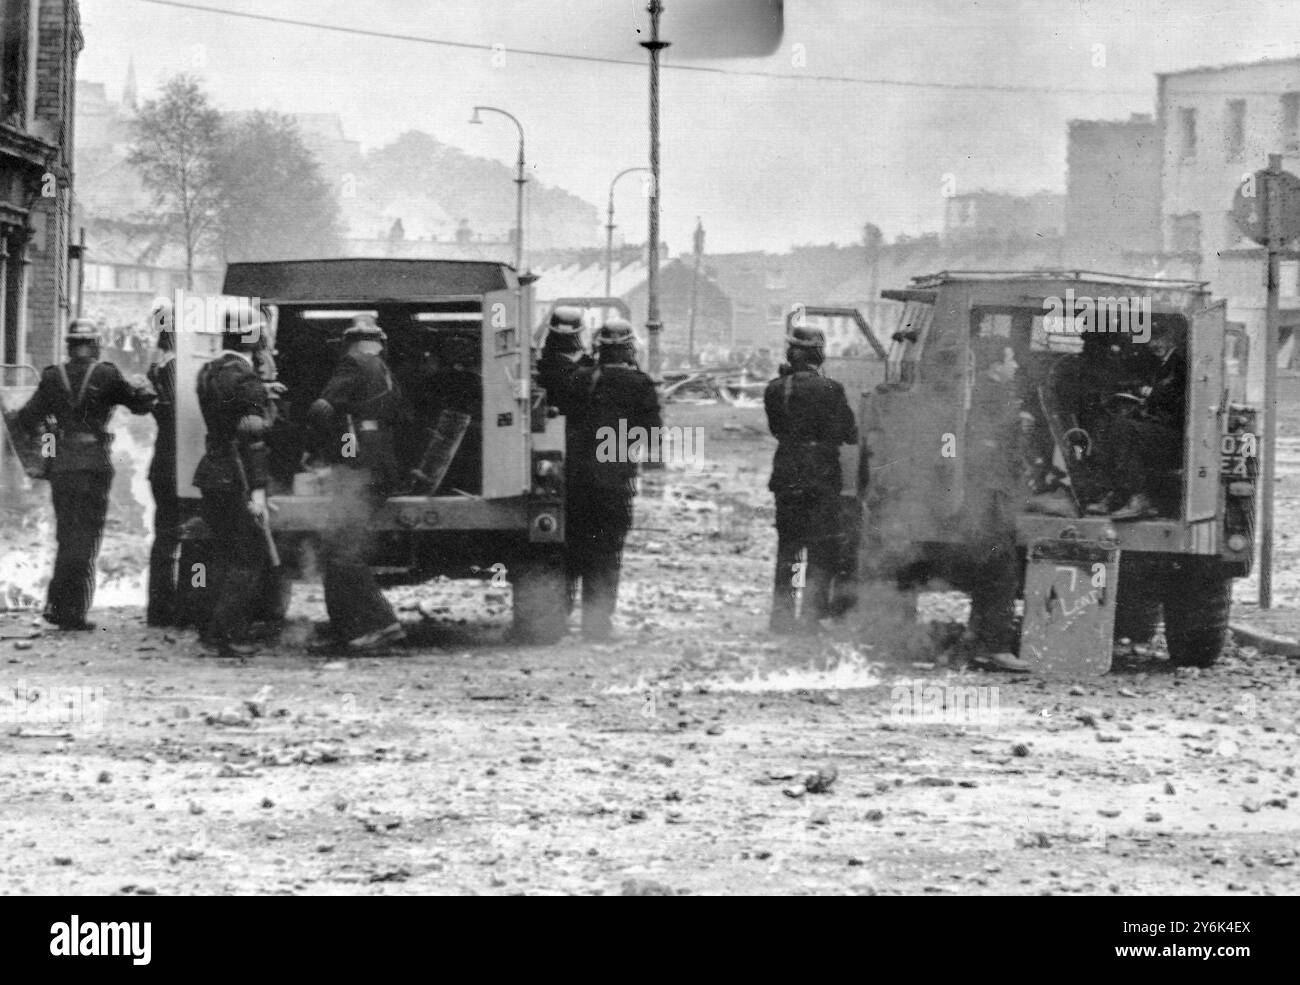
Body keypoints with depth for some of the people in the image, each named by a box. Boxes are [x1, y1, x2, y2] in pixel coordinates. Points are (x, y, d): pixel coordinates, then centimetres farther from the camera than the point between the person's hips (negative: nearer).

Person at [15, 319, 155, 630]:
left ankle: (56, 604, 9)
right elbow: (140, 404, 5)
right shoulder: (106, 376, -3)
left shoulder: (52, 377, 4)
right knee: (85, 538, 2)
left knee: (67, 536, 15)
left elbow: (27, 420, 4)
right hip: (94, 464, -3)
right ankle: (74, 612, -2)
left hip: (61, 465, 3)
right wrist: (144, 389, 26)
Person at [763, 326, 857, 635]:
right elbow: (849, 434, -6)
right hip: (822, 475, -3)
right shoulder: (831, 390, -12)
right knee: (822, 551, 4)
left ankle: (782, 614, 20)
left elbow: (775, 429, 7)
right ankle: (811, 614, -4)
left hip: (786, 474, 3)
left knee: (786, 546, 16)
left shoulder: (775, 390, -3)